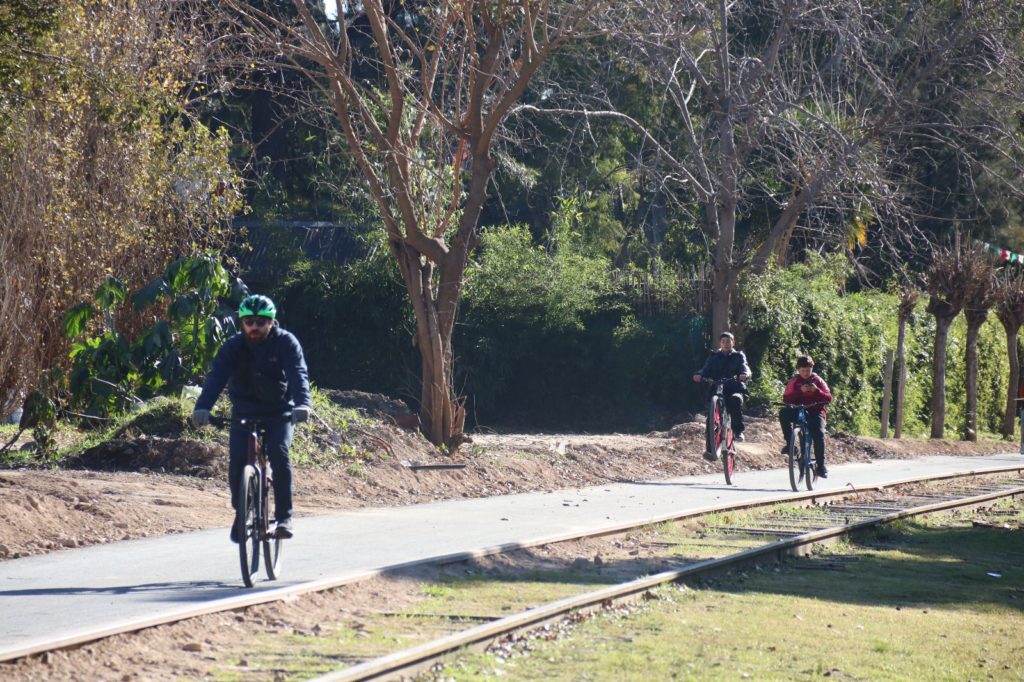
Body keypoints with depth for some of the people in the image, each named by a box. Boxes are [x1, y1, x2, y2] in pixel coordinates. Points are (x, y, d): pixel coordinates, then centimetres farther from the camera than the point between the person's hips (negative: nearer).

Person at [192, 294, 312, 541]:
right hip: (244, 411, 1)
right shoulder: (233, 346, -13)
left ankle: (284, 516, -17)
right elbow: (217, 377, -26)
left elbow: (298, 374, -29)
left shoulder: (286, 343, -16)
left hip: (280, 411, -1)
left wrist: (302, 404, -49)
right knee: (237, 459, -18)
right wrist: (203, 407, -44)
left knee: (278, 453, -25)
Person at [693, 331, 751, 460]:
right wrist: (699, 375, -24)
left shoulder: (738, 356, 13)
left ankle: (738, 431, -25)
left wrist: (745, 374, -31)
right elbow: (706, 369, 0)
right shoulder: (714, 357, 15)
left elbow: (744, 367, -6)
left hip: (735, 389, -2)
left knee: (736, 399, -37)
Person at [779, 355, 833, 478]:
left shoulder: (818, 381, 5)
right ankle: (789, 443, -22)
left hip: (815, 412, -1)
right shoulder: (794, 382, 5)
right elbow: (786, 399, -7)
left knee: (819, 433, -27)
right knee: (783, 413, -30)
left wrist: (816, 390, -21)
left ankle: (821, 465, -18)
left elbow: (828, 398, -3)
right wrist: (800, 391, -22)